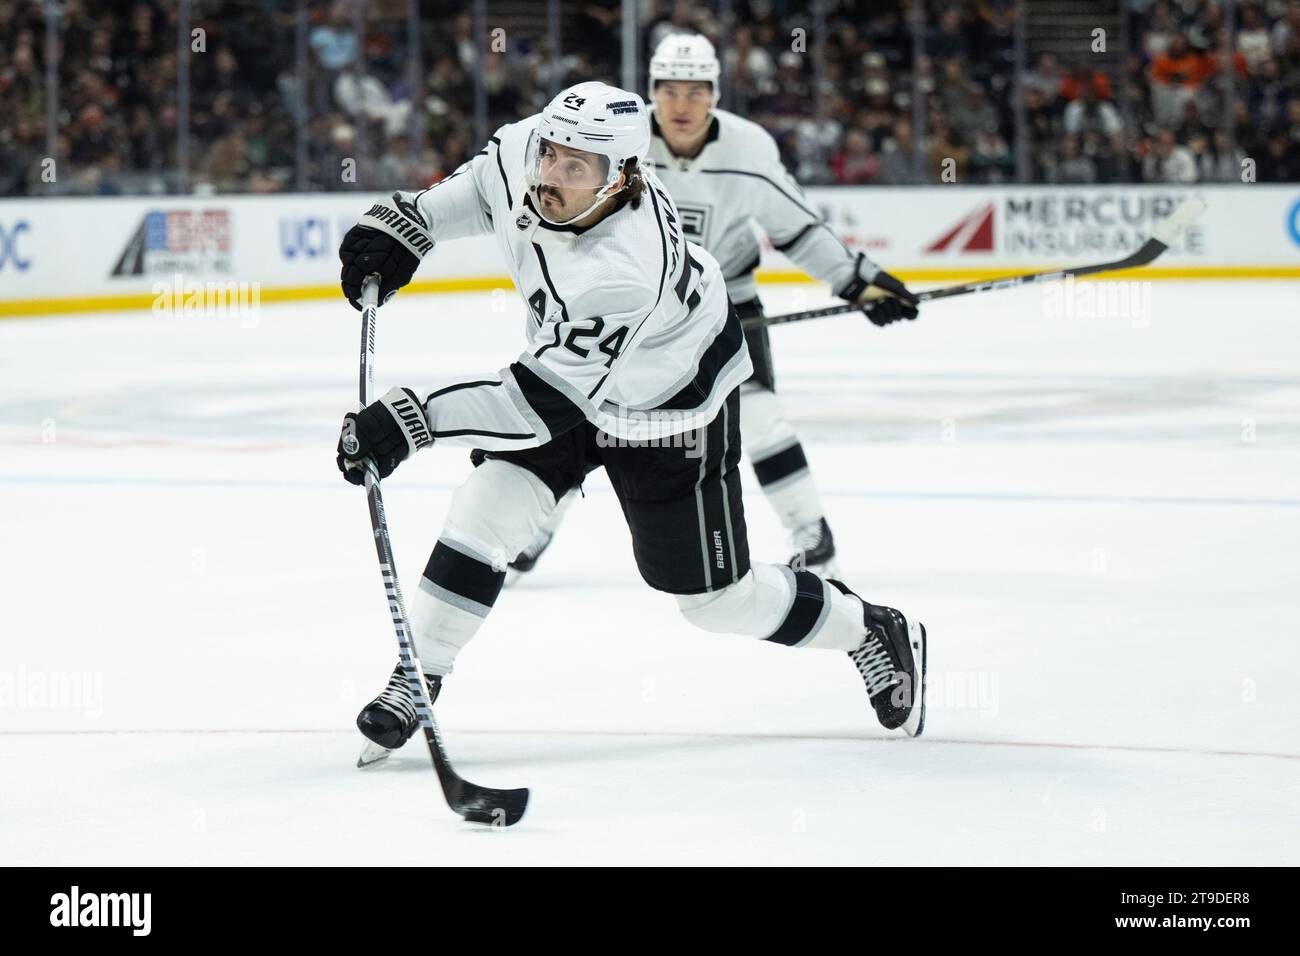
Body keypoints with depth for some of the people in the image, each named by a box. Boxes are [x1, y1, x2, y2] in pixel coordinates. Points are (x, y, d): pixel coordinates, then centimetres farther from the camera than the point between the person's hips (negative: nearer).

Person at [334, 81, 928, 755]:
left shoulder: (622, 271, -42)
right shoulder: (525, 152, -22)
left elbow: (548, 398, -41)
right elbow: (484, 184, 5)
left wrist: (415, 419, -45)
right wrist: (406, 222, -7)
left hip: (671, 409, -6)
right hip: (565, 358, 6)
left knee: (717, 599, 3)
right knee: (487, 509, -10)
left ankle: (875, 635, 26)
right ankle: (418, 676, 4)